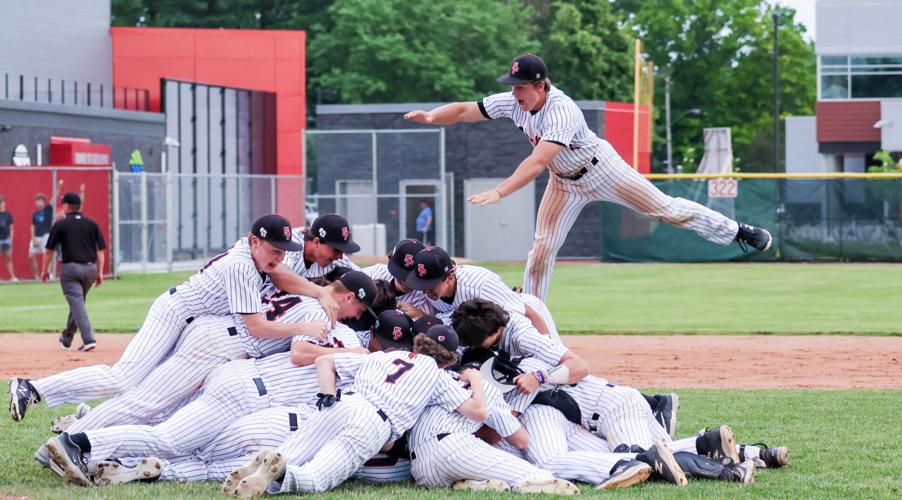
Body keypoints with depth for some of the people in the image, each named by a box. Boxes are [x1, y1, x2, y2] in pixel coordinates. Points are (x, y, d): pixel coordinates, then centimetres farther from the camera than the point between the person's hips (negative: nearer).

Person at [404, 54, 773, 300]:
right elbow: (464, 110, -14)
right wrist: (430, 116, -34)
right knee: (542, 248, -1)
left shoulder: (562, 111, -38)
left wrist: (498, 193, -56)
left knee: (666, 209, -2)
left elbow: (538, 161, -48)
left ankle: (736, 231, 14)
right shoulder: (512, 102, -17)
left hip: (601, 169, -6)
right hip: (564, 183, 6)